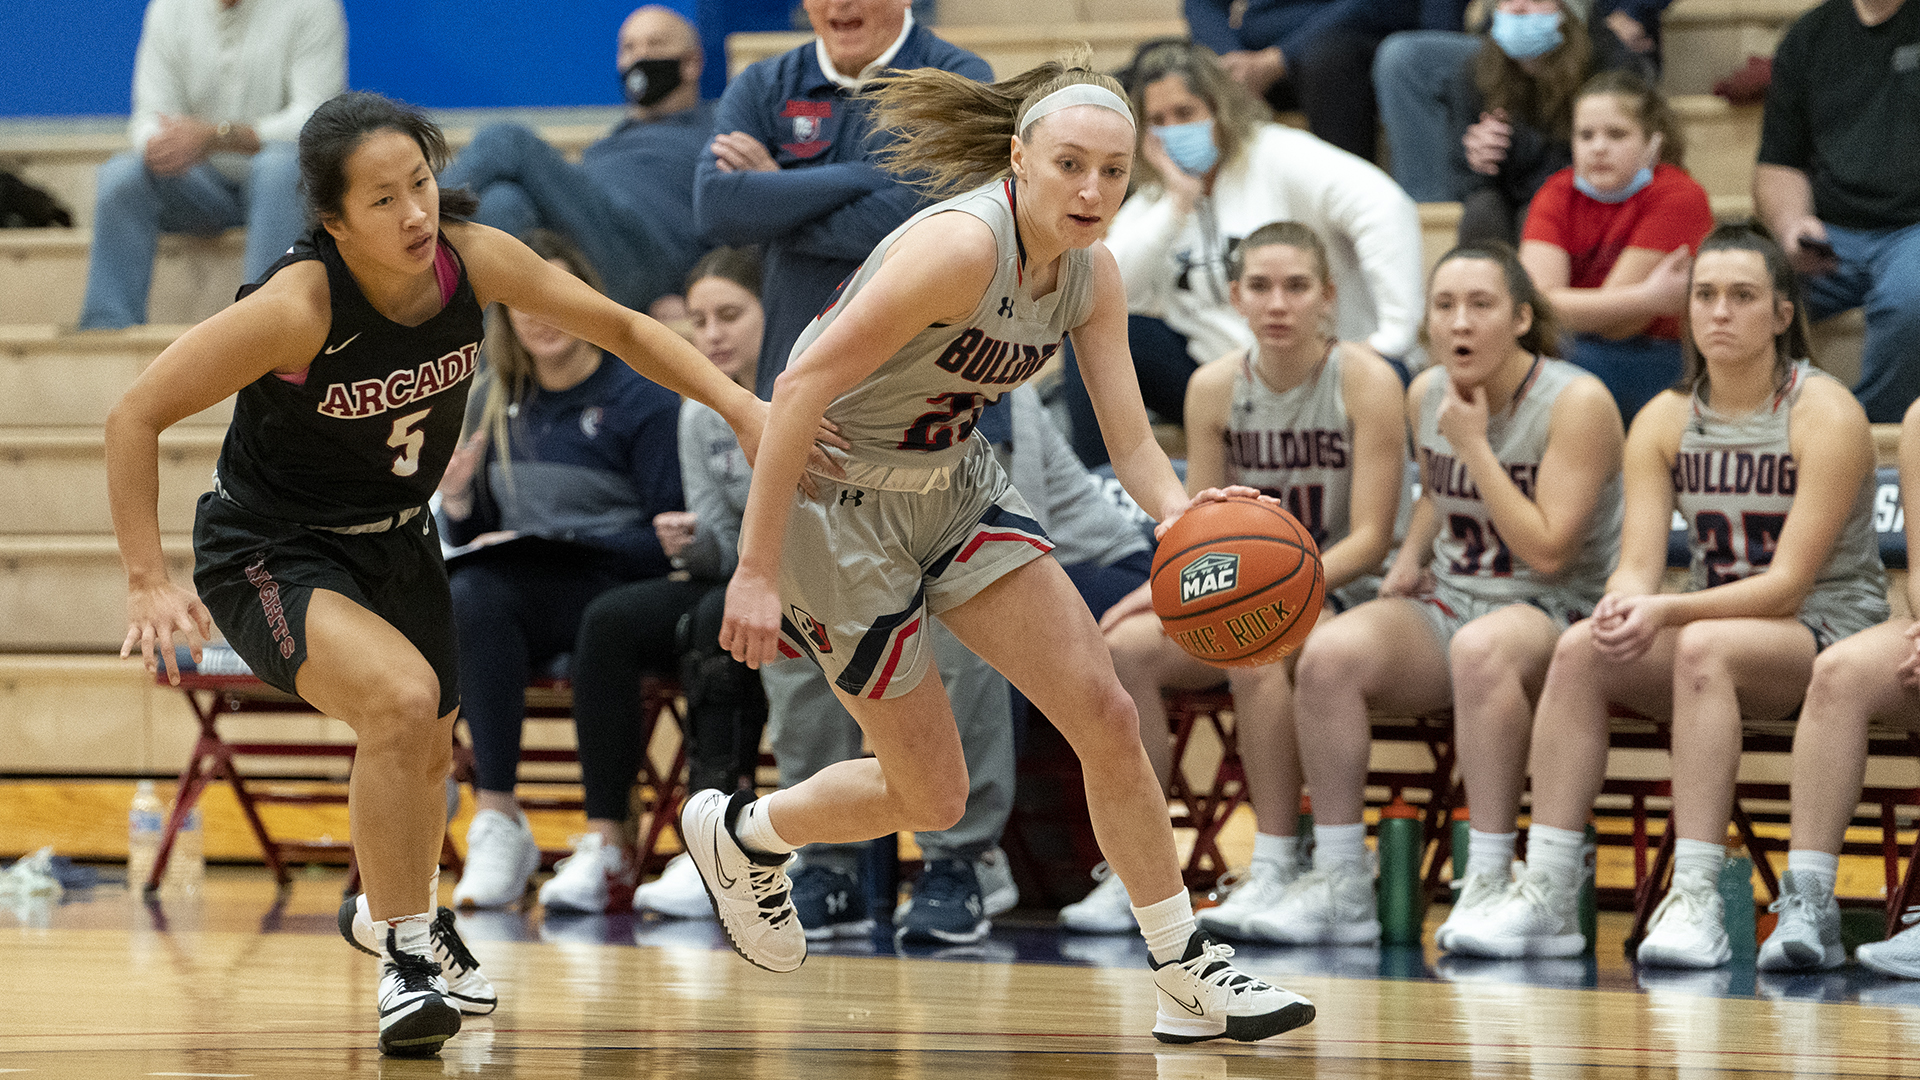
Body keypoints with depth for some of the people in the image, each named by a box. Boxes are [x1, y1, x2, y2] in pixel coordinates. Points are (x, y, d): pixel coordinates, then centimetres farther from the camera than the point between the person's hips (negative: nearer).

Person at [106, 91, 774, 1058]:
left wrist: (737, 404, -12)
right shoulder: (297, 308, -32)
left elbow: (619, 328, -2)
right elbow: (135, 416, -25)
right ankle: (402, 961, -16)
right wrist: (149, 583, -30)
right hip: (271, 557, -6)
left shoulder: (473, 261, -18)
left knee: (428, 753, 24)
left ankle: (395, 911, 57)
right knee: (401, 699, -31)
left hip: (397, 542, 7)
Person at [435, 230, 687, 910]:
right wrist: (457, 498, -2)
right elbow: (473, 543, 19)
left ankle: (497, 819, -35)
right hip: (512, 589, 5)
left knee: (479, 596, -35)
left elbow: (666, 543, -6)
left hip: (611, 591, -5)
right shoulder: (496, 402, 17)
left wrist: (556, 544, -14)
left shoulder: (641, 399, 0)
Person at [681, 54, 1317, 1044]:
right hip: (840, 504, -7)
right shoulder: (961, 245, -30)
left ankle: (1186, 979, 6)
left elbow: (1130, 439, -8)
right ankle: (738, 833, 31)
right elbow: (800, 388, -30)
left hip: (956, 489, 7)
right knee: (932, 797, 2)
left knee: (1104, 713, -3)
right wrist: (756, 570, -31)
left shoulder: (1091, 274, -5)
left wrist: (1181, 514, -32)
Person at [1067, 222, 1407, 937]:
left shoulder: (1367, 383, -9)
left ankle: (1277, 867, -27)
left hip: (1339, 593, -5)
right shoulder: (1214, 388, 4)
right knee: (1124, 645, -23)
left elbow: (1368, 541, -13)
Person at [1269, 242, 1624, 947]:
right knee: (1328, 653, -24)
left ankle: (1489, 879, -37)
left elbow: (1548, 550, -18)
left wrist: (1475, 445, -17)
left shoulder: (1577, 403, -12)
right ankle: (1339, 885, -20)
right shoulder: (1426, 395, 8)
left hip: (1553, 613, -6)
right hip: (1446, 601, 6)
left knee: (1481, 649, -41)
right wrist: (1410, 556, 10)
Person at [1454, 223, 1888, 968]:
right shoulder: (1665, 420, 5)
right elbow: (1638, 564, -3)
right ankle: (1547, 895, -27)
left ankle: (1696, 901, -42)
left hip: (1828, 634, -5)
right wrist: (1624, 603, -29)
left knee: (1703, 646, -36)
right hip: (1714, 623, 5)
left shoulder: (1825, 416, -11)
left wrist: (1667, 612, -30)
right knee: (1580, 649, -23)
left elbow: (1789, 583, -17)